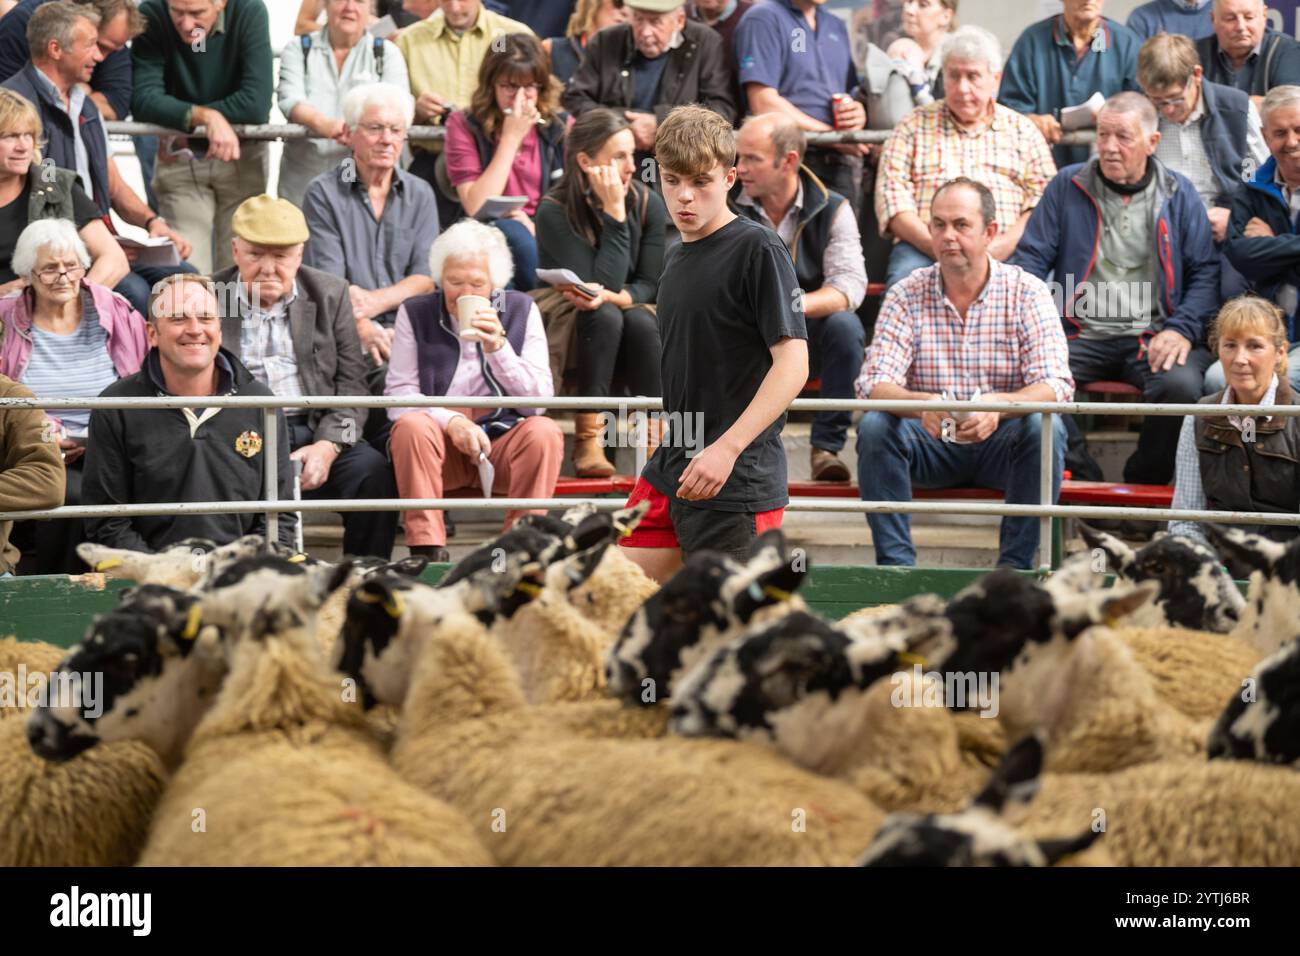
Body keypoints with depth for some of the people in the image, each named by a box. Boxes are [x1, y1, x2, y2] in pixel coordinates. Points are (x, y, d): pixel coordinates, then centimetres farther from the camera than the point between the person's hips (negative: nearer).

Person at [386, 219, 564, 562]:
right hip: (441, 444, -1)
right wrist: (451, 421, -23)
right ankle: (427, 550, -32)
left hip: (502, 442, 1)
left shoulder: (522, 311, 5)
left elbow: (539, 402, -3)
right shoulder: (415, 314, 4)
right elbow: (398, 395, -6)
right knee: (412, 426, -31)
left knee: (544, 432, -28)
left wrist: (498, 347, -16)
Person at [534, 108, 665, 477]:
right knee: (605, 316, -34)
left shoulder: (647, 203, -6)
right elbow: (603, 282, -24)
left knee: (642, 320, -31)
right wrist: (615, 213, -28)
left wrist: (610, 296, -28)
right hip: (566, 329, -3)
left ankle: (655, 435, -29)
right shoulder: (555, 211, -17)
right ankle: (587, 441, -35)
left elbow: (650, 284, -7)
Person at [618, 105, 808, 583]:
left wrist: (727, 447, -26)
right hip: (669, 472, 8)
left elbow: (793, 363, -18)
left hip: (737, 484, -8)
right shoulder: (678, 259, 14)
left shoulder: (757, 248, -11)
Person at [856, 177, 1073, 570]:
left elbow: (1055, 387, -18)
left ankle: (1015, 564, -23)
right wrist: (921, 404, -38)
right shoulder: (906, 296, -3)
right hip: (931, 444, 1)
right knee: (874, 426, -26)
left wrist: (999, 404, -40)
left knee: (1045, 428, -30)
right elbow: (874, 385, -14)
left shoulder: (1026, 293, -7)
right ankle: (895, 562, -21)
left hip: (1002, 443, -1)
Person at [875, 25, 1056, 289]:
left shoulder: (1023, 129, 19)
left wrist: (995, 249, -9)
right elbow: (892, 197, 6)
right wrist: (937, 247, -11)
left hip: (1005, 255, 0)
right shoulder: (915, 125, 18)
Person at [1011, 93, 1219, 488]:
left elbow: (1205, 272, 8)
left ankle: (1143, 487, -9)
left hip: (1153, 336, -1)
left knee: (1181, 385, -34)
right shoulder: (1067, 186, 12)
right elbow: (1031, 259, 10)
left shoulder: (1178, 193, 11)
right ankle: (1083, 480, -12)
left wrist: (1183, 329, -9)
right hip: (1083, 336, 1)